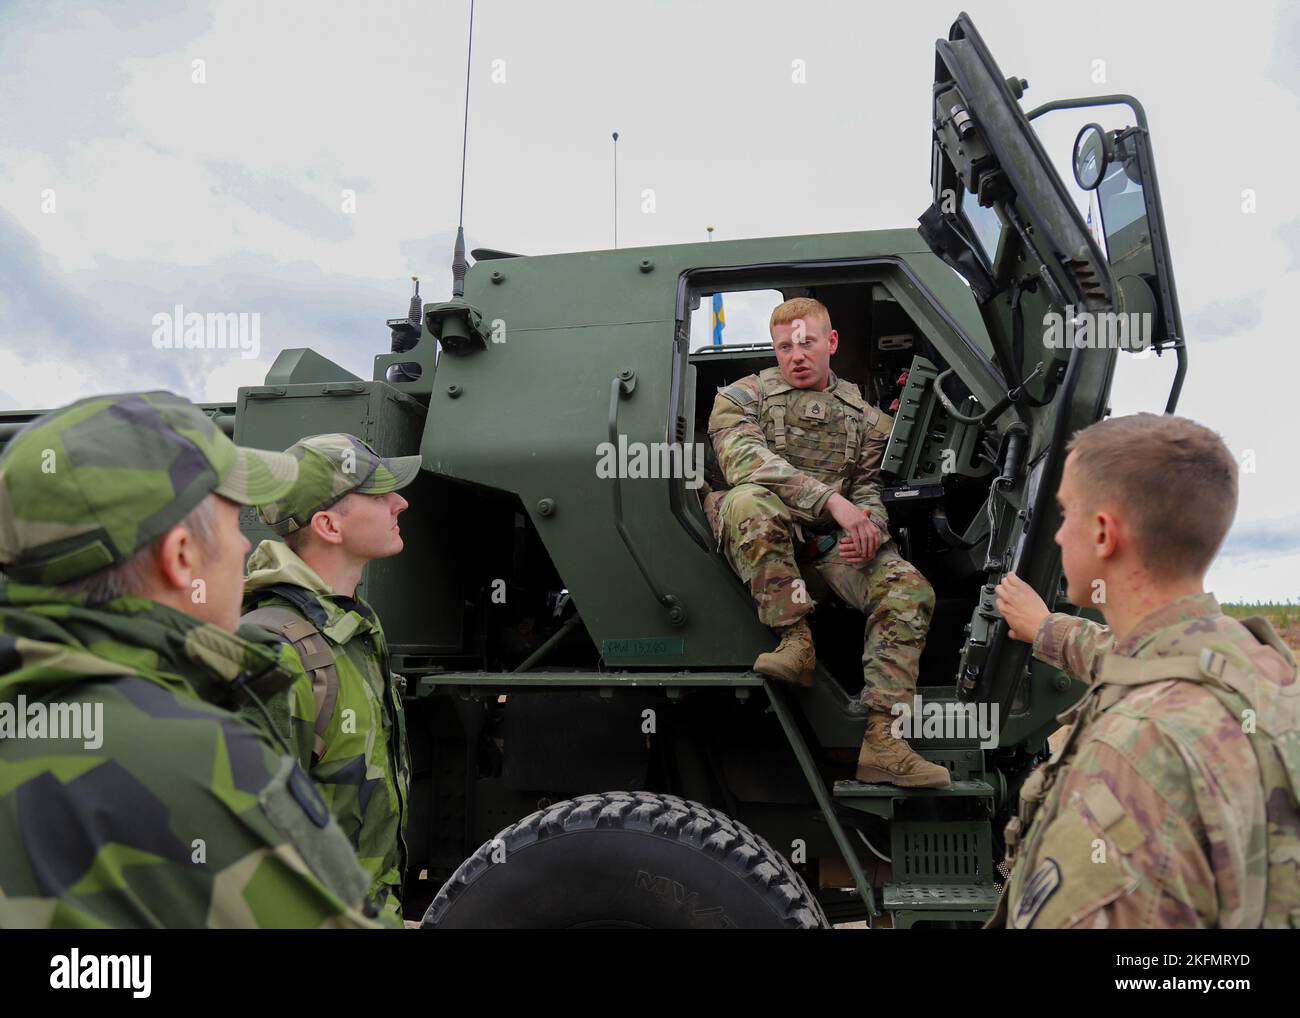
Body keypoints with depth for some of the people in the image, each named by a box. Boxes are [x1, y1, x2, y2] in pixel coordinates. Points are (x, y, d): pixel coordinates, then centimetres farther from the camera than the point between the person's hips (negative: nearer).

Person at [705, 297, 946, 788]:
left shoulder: (865, 415, 18)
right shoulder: (742, 396, 6)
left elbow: (869, 488, 13)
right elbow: (745, 461, -13)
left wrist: (869, 529, -14)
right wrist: (833, 500, -24)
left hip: (832, 543, 3)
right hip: (766, 536, -3)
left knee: (909, 589, -23)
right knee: (750, 499, -37)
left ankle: (882, 741, -27)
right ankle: (796, 642, -29)